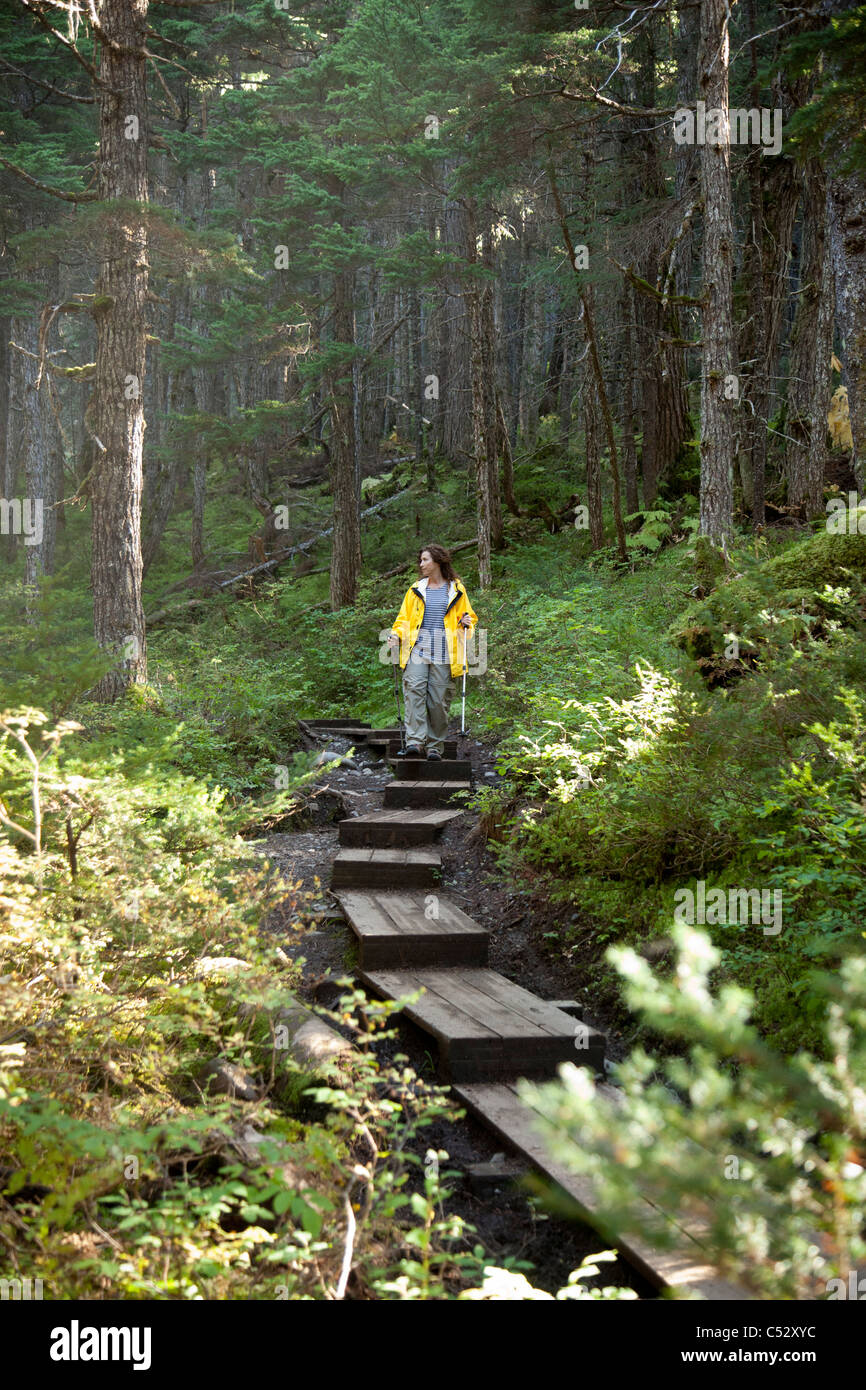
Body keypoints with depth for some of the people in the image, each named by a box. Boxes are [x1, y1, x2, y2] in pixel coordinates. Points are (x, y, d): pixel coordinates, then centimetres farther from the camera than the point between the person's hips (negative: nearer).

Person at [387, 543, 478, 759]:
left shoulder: (456, 590, 12)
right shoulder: (416, 589, 16)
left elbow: (467, 616, 20)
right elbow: (404, 618, 18)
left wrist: (467, 623, -3)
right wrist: (396, 634, 0)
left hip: (443, 654, -1)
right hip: (417, 650, 1)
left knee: (439, 700, -2)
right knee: (414, 691, -17)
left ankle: (435, 747, 7)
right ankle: (414, 743, -23)